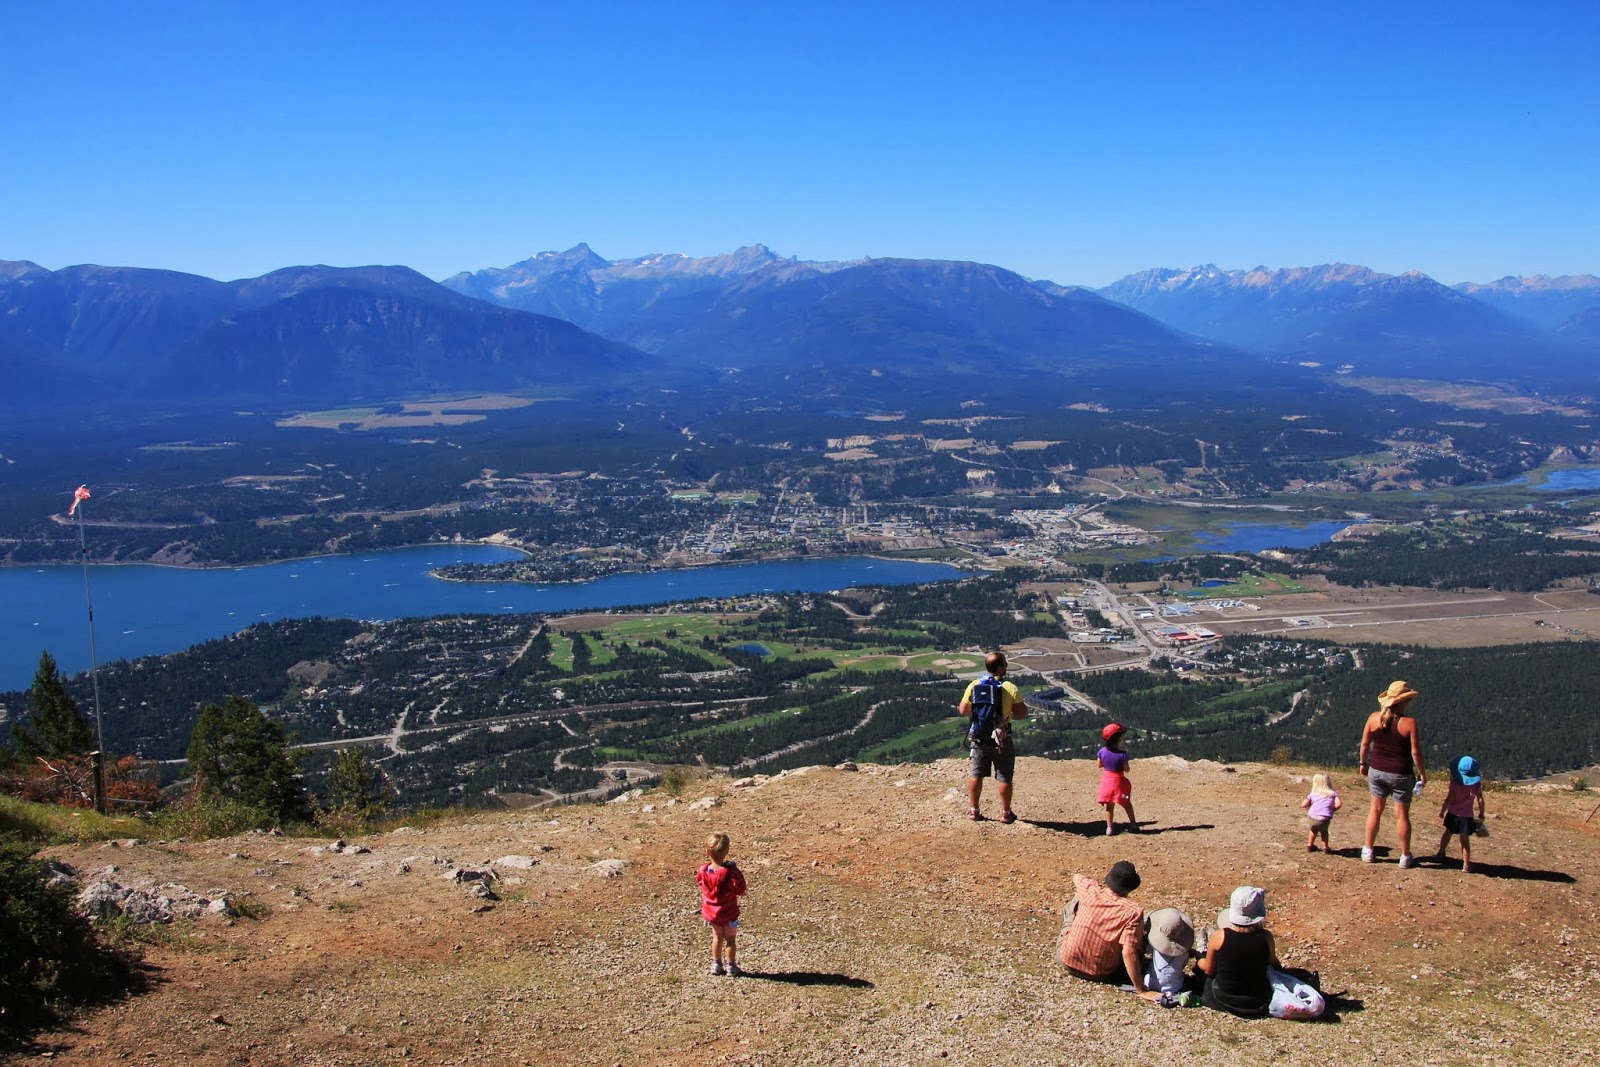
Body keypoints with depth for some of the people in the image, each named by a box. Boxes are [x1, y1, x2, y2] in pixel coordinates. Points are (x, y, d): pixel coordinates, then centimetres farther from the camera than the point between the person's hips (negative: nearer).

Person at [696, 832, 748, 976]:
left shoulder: (702, 871, -14)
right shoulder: (730, 872, -27)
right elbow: (740, 890, -19)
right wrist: (739, 874, -11)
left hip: (711, 912, 4)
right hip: (728, 913, -4)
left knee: (717, 937, 23)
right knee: (730, 939, 14)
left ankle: (716, 965, 30)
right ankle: (731, 966, 21)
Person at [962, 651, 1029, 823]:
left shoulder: (974, 685, -2)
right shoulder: (1010, 688, -12)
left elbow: (963, 710, 4)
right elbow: (1022, 713, -12)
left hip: (979, 737, 3)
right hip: (1001, 739, -3)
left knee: (975, 775, 13)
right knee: (1004, 777, 7)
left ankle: (975, 810, 18)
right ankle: (1005, 812, 14)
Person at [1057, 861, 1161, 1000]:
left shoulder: (1091, 891, -17)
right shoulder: (1133, 912, -27)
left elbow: (1076, 877, 8)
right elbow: (1129, 953, -32)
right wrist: (1141, 990, -26)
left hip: (1066, 961, 2)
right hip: (1100, 974, -2)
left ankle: (1071, 917, 53)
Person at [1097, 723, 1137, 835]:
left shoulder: (1102, 751, -8)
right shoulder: (1122, 754, -20)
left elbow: (1100, 765, 4)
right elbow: (1126, 770, -13)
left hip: (1107, 779, 3)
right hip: (1119, 780, -3)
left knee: (1109, 805, 9)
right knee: (1127, 804, 15)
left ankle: (1109, 827, 8)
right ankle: (1133, 824, 24)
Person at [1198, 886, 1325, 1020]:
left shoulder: (1219, 936, -22)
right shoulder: (1265, 937, -21)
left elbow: (1209, 970, -8)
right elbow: (1273, 964, -1)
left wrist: (1201, 961, 14)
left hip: (1223, 1000, -1)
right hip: (1257, 1004, 1)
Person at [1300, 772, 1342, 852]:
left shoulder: (1313, 794, 18)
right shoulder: (1333, 793, 15)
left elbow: (1303, 805, 13)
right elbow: (1338, 804, -1)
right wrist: (1332, 810, 18)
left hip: (1311, 818, 1)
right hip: (1324, 819, -1)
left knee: (1313, 830, 34)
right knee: (1323, 831, 31)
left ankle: (1310, 845, 40)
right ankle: (1325, 847, 26)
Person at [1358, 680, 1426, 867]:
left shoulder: (1374, 718, -6)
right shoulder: (1409, 723, -17)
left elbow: (1365, 743, 1)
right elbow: (1415, 752, -14)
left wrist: (1363, 763, 15)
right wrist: (1422, 773, -1)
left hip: (1377, 771, 3)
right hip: (1401, 774, -3)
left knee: (1375, 810, 17)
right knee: (1402, 815, 9)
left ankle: (1367, 852, 23)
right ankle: (1405, 856, 20)